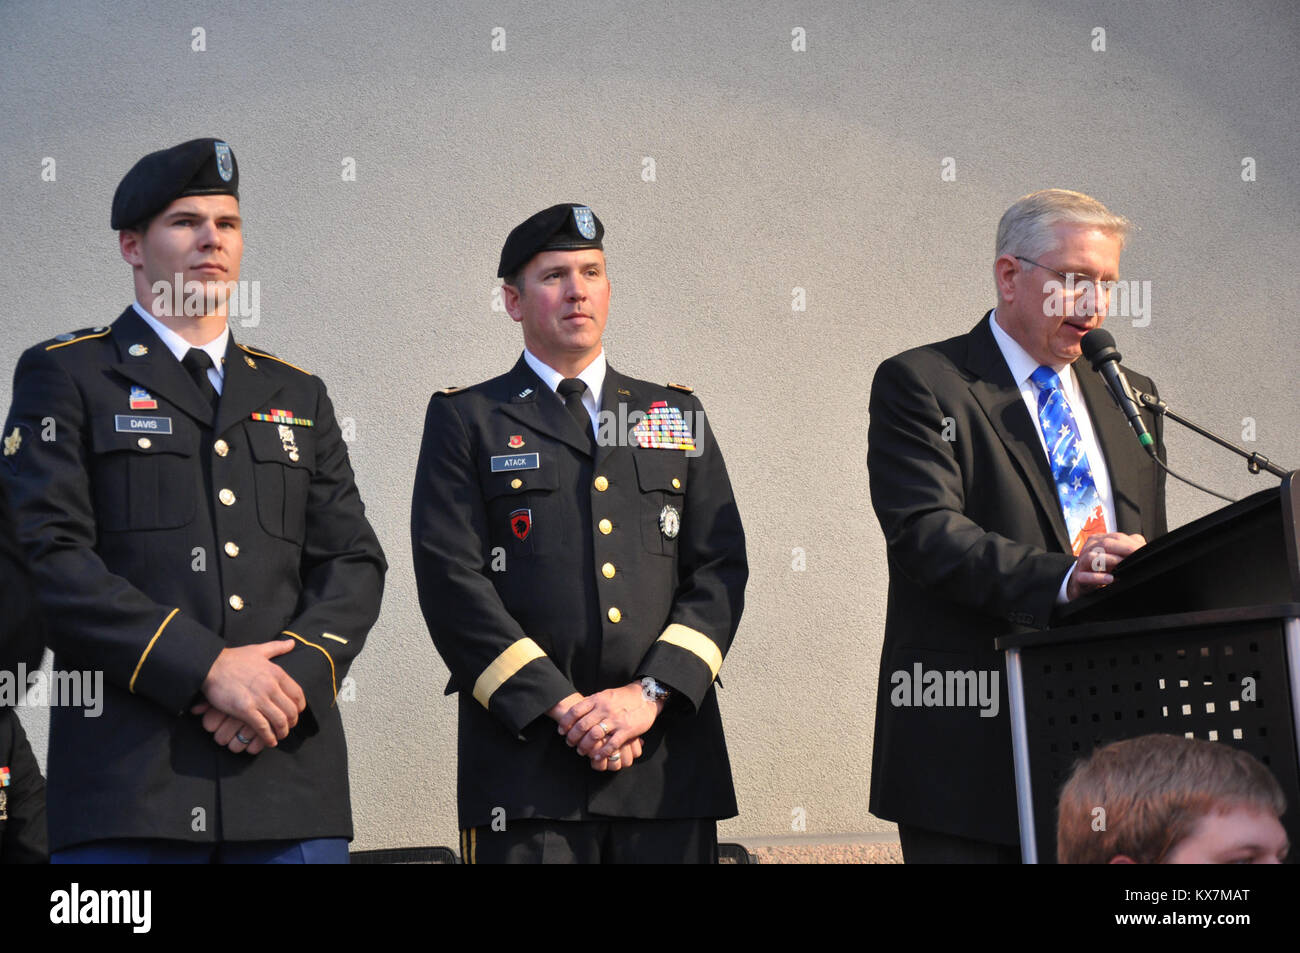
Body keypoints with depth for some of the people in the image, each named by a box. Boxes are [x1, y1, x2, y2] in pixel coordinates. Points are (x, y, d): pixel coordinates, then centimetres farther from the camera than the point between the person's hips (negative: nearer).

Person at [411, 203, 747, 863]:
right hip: (527, 755, -2)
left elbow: (720, 572, 7)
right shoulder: (465, 421, 8)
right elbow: (452, 582, -3)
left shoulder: (677, 416, 16)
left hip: (670, 758, 3)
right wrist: (562, 706, -12)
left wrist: (650, 692, -8)